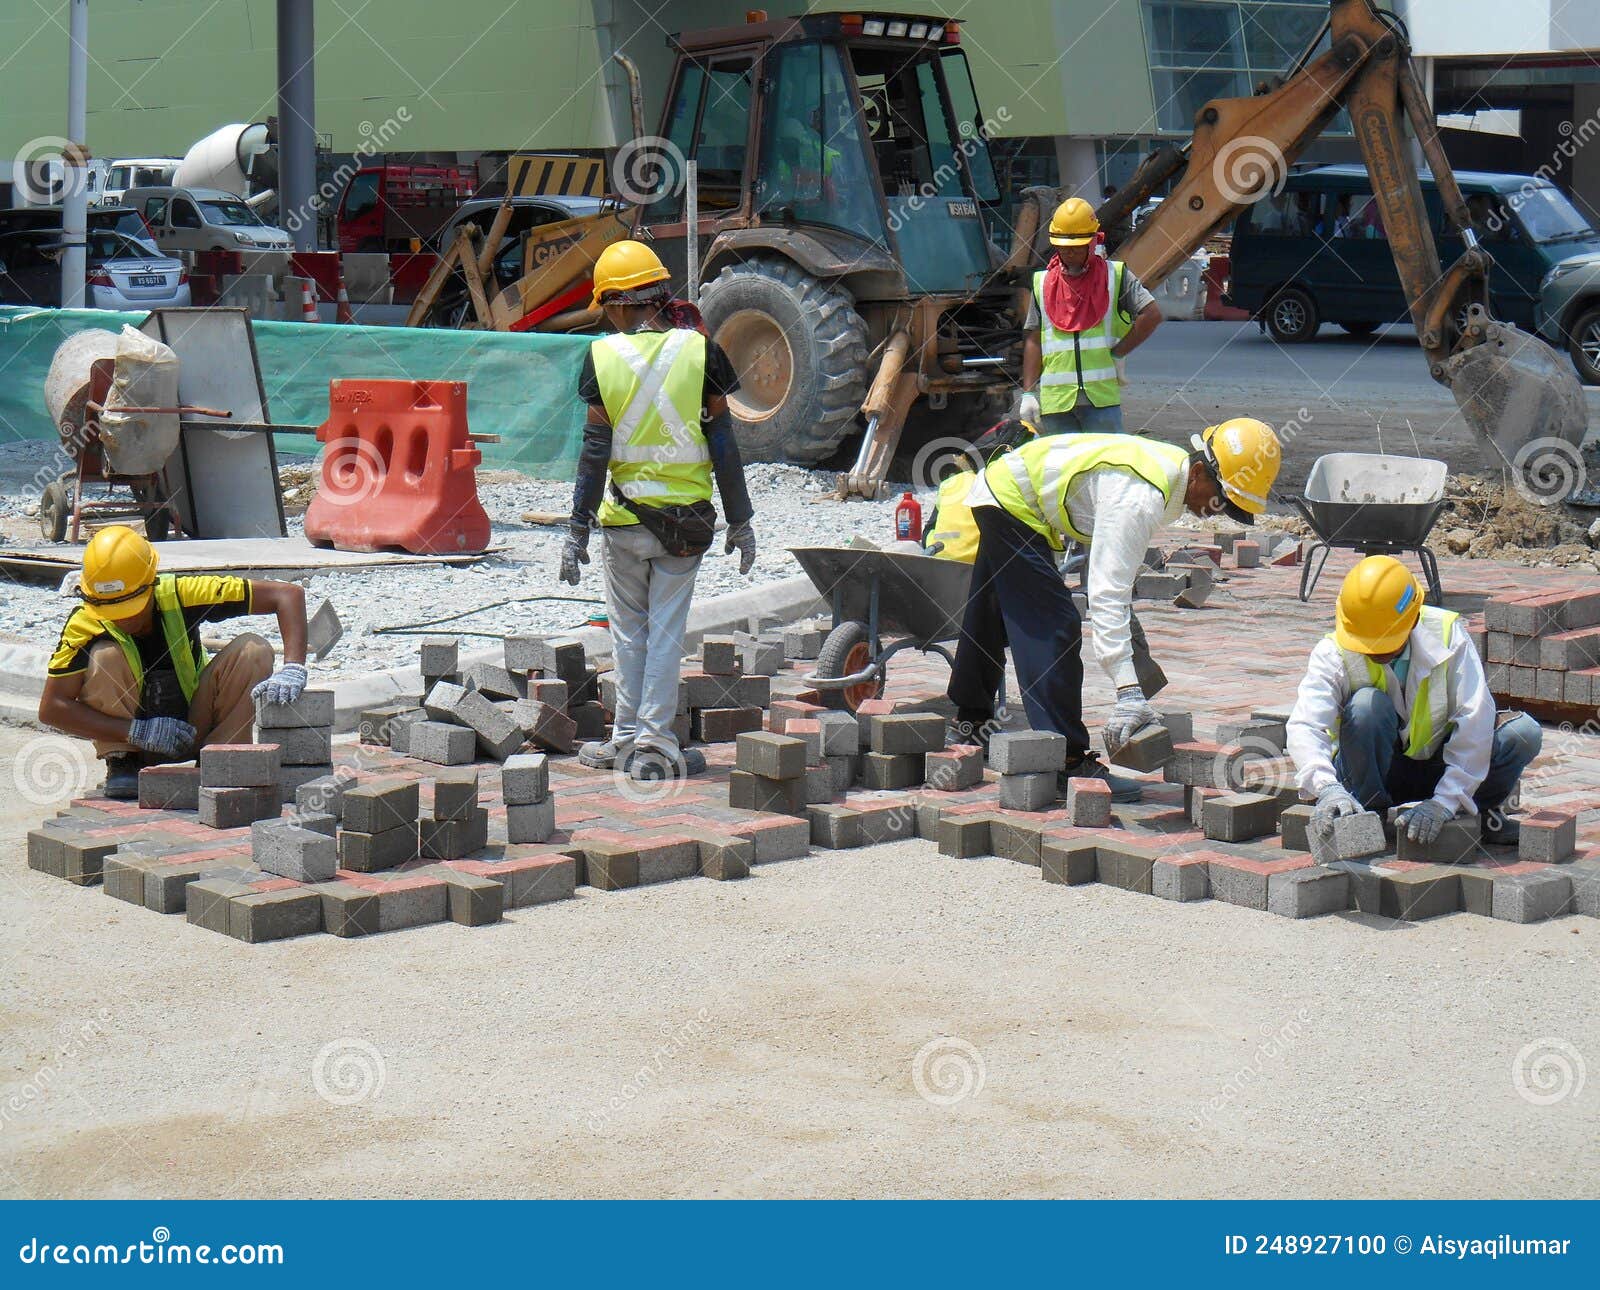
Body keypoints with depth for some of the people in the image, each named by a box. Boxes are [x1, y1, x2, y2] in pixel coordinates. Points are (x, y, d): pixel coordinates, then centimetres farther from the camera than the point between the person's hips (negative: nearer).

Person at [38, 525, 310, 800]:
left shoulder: (180, 594, -23)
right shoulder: (85, 624, -23)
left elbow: (288, 594, -22)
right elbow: (51, 708, -23)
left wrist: (292, 670, -36)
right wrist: (137, 732, -30)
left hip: (193, 727, 1)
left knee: (253, 650, -20)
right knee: (105, 655, -28)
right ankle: (121, 763, -13)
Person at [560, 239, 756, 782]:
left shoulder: (602, 357, -5)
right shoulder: (697, 350, -4)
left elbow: (595, 452, -5)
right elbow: (723, 445, -2)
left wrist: (577, 530, 1)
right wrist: (741, 522, 5)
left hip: (624, 516, 0)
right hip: (686, 515, 0)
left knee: (629, 630, 13)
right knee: (666, 629, 4)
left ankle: (627, 738, 19)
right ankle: (655, 743, 2)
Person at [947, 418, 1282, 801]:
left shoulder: (1172, 466, -5)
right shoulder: (1140, 498, -35)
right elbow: (1107, 593, -39)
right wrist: (1128, 691, -42)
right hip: (1013, 504, -10)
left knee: (991, 618, 26)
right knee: (1054, 629, -15)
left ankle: (972, 720, 46)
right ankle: (1069, 762, -14)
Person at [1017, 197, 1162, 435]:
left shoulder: (1115, 275, 5)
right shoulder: (1042, 283, 12)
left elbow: (1152, 315, -3)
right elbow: (1033, 341, 10)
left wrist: (1117, 353, -4)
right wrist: (1028, 393, 2)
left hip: (1102, 397, -2)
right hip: (1055, 398, 2)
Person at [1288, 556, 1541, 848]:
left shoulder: (1446, 634, -18)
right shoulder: (1333, 653, -19)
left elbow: (1475, 719, -24)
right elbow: (1304, 727, -33)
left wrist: (1444, 801, -33)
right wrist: (1328, 787, -53)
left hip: (1436, 766, 1)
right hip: (1373, 775, -1)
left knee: (1525, 732, -22)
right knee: (1367, 704, -32)